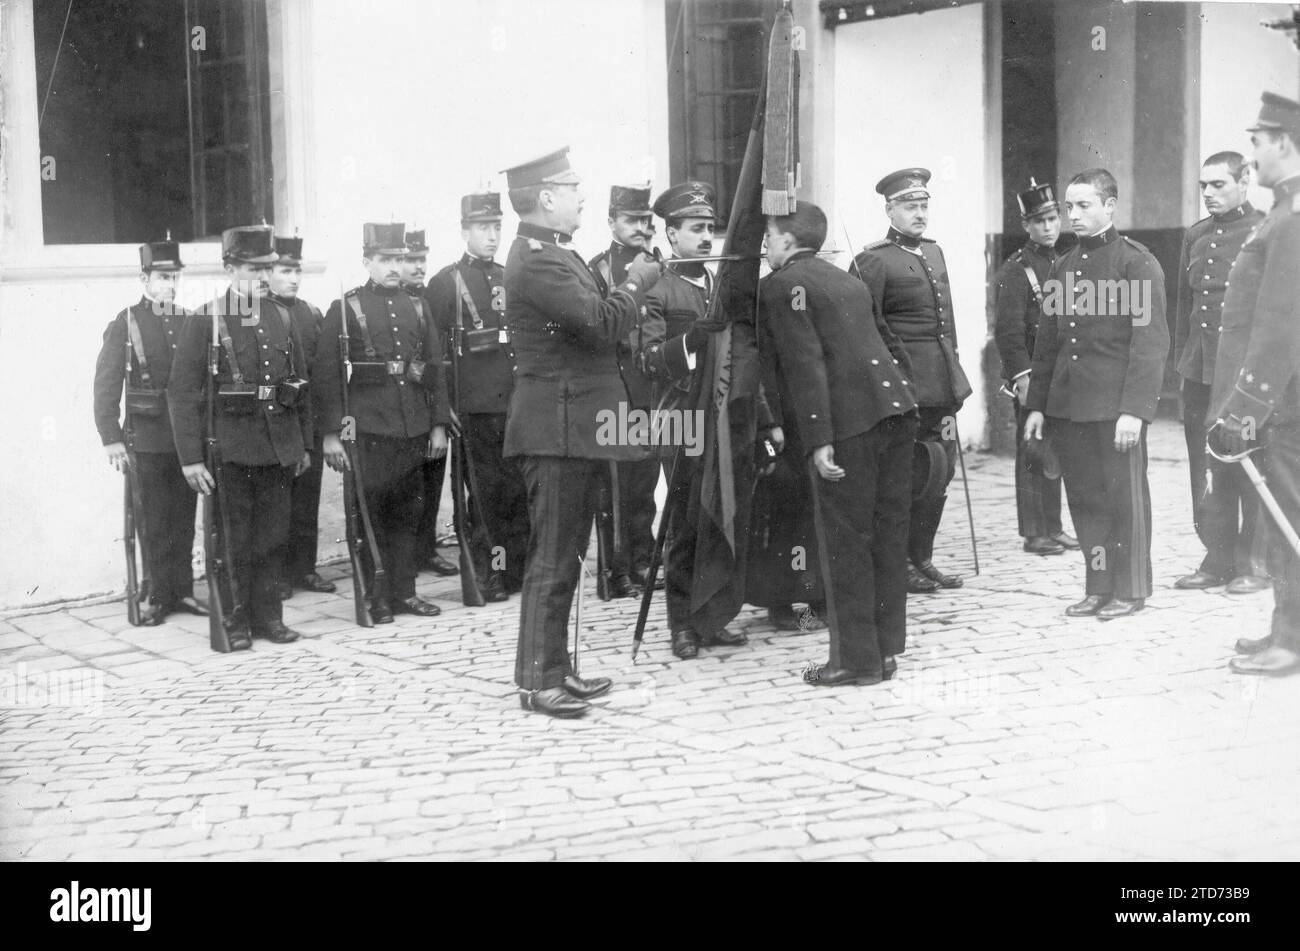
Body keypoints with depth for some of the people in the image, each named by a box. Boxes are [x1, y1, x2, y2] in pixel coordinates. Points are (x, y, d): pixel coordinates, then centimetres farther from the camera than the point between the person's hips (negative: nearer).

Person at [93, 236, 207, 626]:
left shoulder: (188, 322, 8)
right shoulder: (124, 325, -2)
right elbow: (106, 385, -5)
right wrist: (111, 438, -12)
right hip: (148, 440, -3)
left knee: (184, 519, 8)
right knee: (155, 522, 3)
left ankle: (183, 590, 17)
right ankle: (159, 597, 11)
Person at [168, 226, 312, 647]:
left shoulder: (282, 319, 10)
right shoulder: (204, 321, -5)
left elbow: (301, 386, 17)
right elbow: (182, 392, -8)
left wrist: (304, 445, 15)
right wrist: (191, 458, -13)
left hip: (280, 450, 4)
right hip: (230, 453, -4)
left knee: (272, 538, 9)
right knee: (233, 541, 3)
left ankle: (267, 616, 20)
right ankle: (233, 621, 14)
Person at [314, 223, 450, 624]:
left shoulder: (417, 308, 13)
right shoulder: (344, 309, -1)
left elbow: (435, 369, 15)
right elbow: (326, 375, -5)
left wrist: (439, 425, 9)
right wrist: (331, 433, -10)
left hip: (414, 431, 4)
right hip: (368, 429, -4)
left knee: (407, 514, 10)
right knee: (369, 516, 1)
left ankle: (404, 591, 18)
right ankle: (376, 597, 9)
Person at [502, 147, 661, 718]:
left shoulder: (552, 253, 16)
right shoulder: (536, 259, -18)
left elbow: (593, 324, 19)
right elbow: (603, 323, -23)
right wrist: (636, 282, -9)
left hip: (572, 428, 11)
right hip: (558, 429, -11)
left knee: (564, 555, 16)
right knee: (553, 558, -4)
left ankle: (555, 670, 25)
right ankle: (537, 681, 3)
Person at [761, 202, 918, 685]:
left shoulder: (782, 284, -3)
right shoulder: (847, 280, 23)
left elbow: (805, 364, -13)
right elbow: (892, 344, 24)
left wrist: (818, 440, -16)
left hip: (847, 424, -8)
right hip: (896, 412, 8)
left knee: (845, 541, 0)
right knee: (887, 534, 12)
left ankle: (856, 659, 4)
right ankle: (886, 648, 20)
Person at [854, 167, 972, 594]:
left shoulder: (934, 252, 16)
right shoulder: (873, 261, -9)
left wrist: (954, 380, 18)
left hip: (943, 384, 8)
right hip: (905, 386, -8)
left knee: (939, 473, 10)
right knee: (907, 475, -3)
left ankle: (921, 558, 21)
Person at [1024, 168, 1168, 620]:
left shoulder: (1138, 264, -6)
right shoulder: (1064, 268, 15)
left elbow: (1150, 342, -11)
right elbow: (1047, 341, 19)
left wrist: (1134, 409, -17)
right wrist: (1036, 404, 14)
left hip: (1115, 406, -6)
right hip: (1068, 405, 6)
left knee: (1125, 496, 2)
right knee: (1084, 498, 8)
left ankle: (1130, 590, 12)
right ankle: (1099, 587, 18)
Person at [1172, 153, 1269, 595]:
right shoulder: (1195, 235, 14)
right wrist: (1181, 361, 15)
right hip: (1199, 371, 6)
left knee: (1251, 470, 0)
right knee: (1207, 470, 9)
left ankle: (1254, 563, 11)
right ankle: (1217, 558, 18)